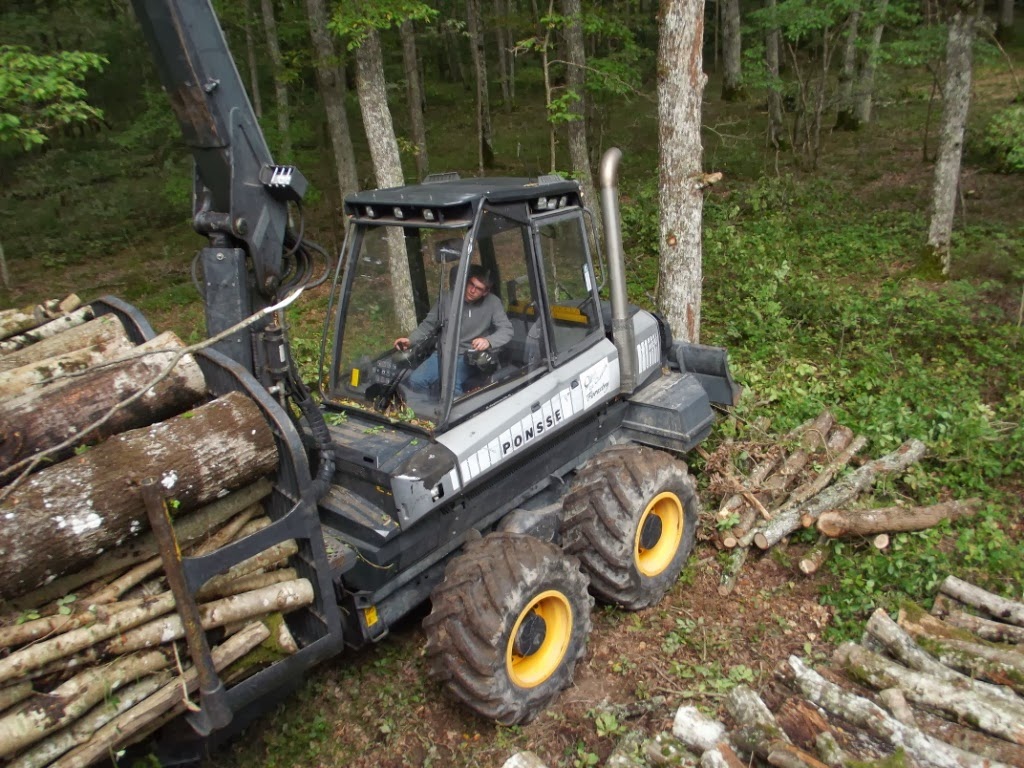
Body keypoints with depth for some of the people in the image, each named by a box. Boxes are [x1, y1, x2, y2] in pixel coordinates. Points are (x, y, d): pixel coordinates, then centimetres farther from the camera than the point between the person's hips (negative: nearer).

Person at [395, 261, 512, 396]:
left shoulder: (492, 303, -6)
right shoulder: (448, 299, 1)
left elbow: (506, 330, -9)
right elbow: (428, 324, 10)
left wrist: (488, 341, -30)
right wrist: (410, 340, -6)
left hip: (469, 357, -3)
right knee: (415, 381, -20)